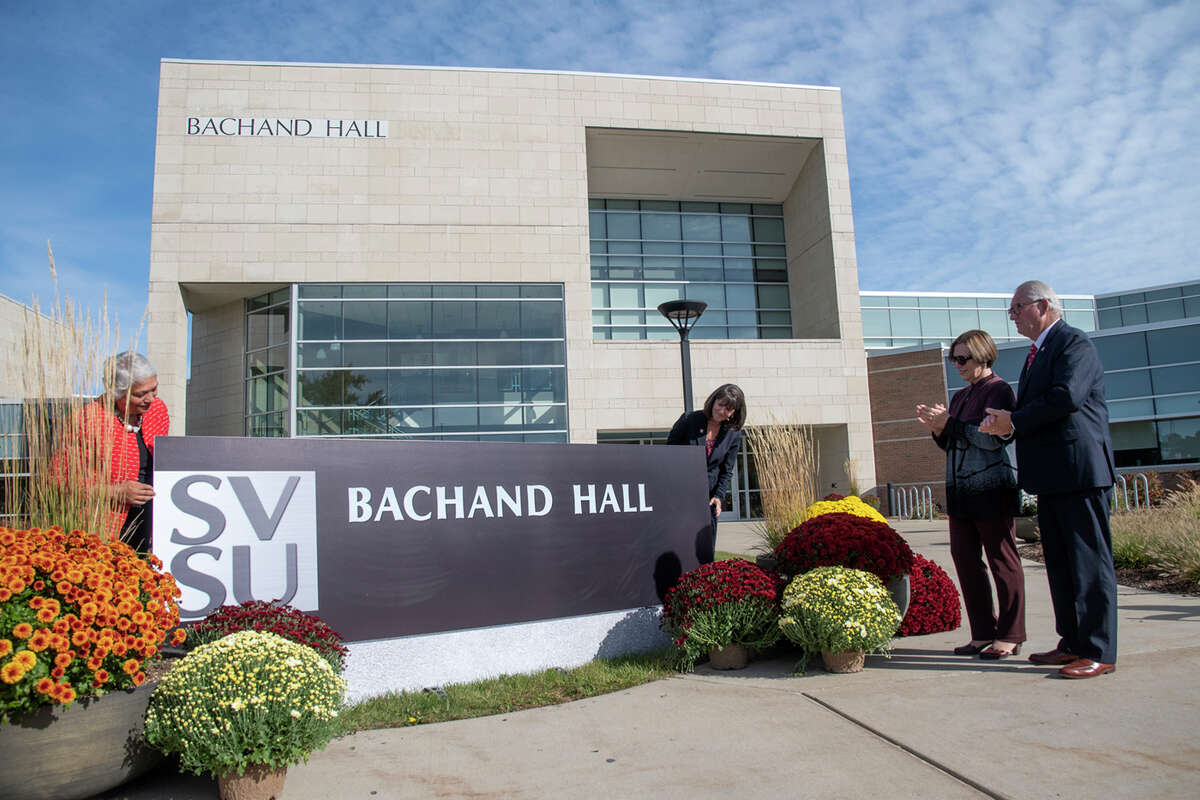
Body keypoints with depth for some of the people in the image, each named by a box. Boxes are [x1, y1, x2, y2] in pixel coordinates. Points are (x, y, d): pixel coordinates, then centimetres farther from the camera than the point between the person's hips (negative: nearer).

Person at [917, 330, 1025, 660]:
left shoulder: (998, 389, -6)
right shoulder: (960, 396, 17)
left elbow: (993, 439, -17)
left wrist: (949, 424, -16)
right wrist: (937, 429, 2)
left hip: (991, 490, -8)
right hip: (961, 491, 8)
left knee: (1002, 561, 0)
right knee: (964, 558, 8)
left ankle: (1010, 636, 10)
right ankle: (983, 633, 18)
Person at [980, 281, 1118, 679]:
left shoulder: (1074, 343, -8)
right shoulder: (1037, 352, 21)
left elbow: (1067, 396, -24)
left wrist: (1014, 421, -14)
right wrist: (1005, 423, -2)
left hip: (1079, 471, -10)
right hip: (1051, 475, 10)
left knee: (1089, 562, -4)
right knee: (1059, 563, 13)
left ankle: (1098, 652, 2)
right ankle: (1072, 643, 22)